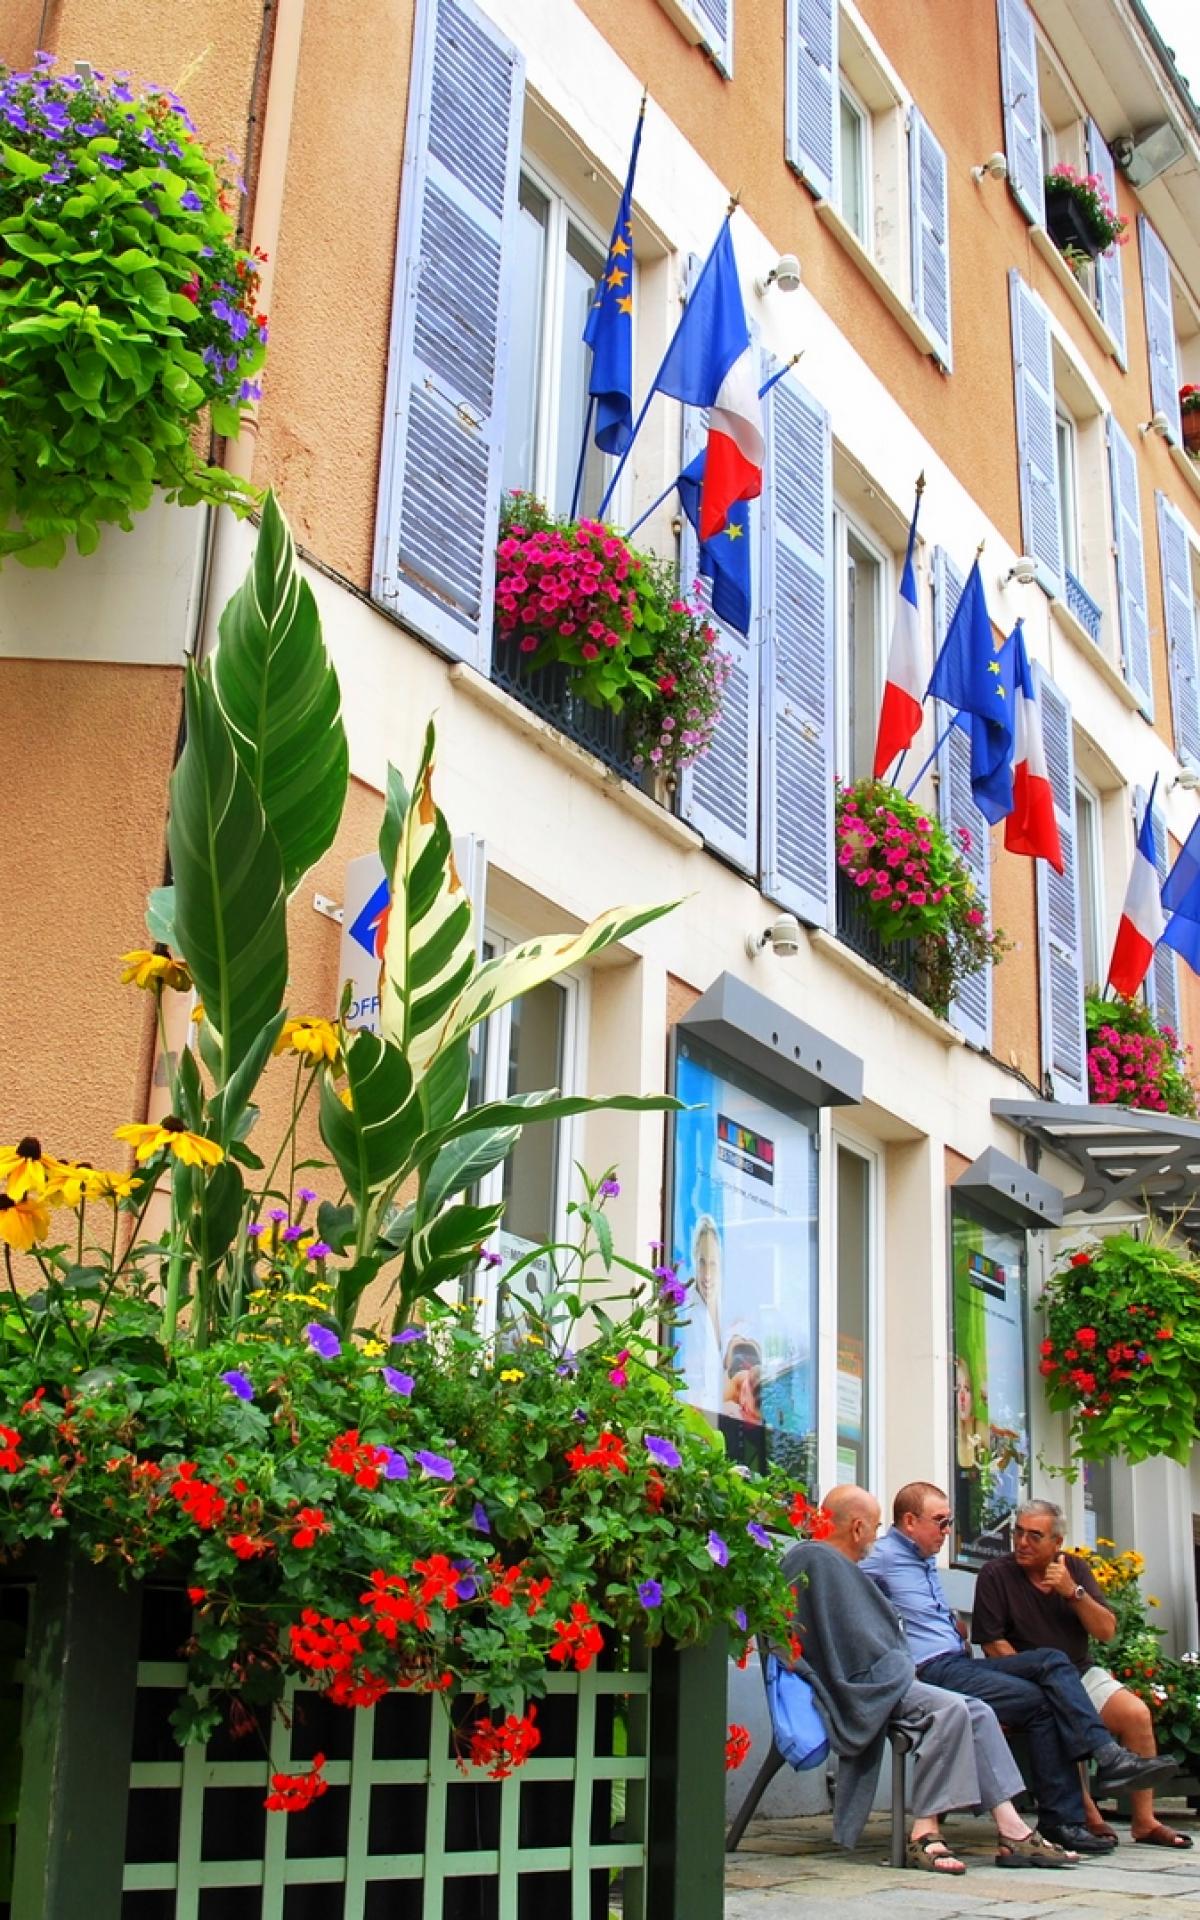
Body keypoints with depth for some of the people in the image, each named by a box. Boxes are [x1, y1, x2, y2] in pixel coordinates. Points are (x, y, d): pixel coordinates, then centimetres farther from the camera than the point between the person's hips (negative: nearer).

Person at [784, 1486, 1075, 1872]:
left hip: (873, 1678, 11)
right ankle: (925, 1831, -25)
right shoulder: (819, 1560, -13)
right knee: (949, 1709, -29)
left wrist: (900, 1667, 9)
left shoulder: (834, 1563, 23)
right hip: (858, 1685, -11)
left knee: (978, 1712, -2)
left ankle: (1011, 1830, -11)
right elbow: (856, 1643, -18)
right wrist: (899, 1669, -7)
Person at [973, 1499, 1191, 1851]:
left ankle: (1144, 1822, -8)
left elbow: (1106, 1631, 0)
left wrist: (1073, 1592, -15)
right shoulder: (995, 1575, -6)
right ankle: (1089, 1818, -19)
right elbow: (993, 1644, -10)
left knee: (1137, 1713, -17)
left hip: (1081, 1673, 5)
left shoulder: (1075, 1569, 7)